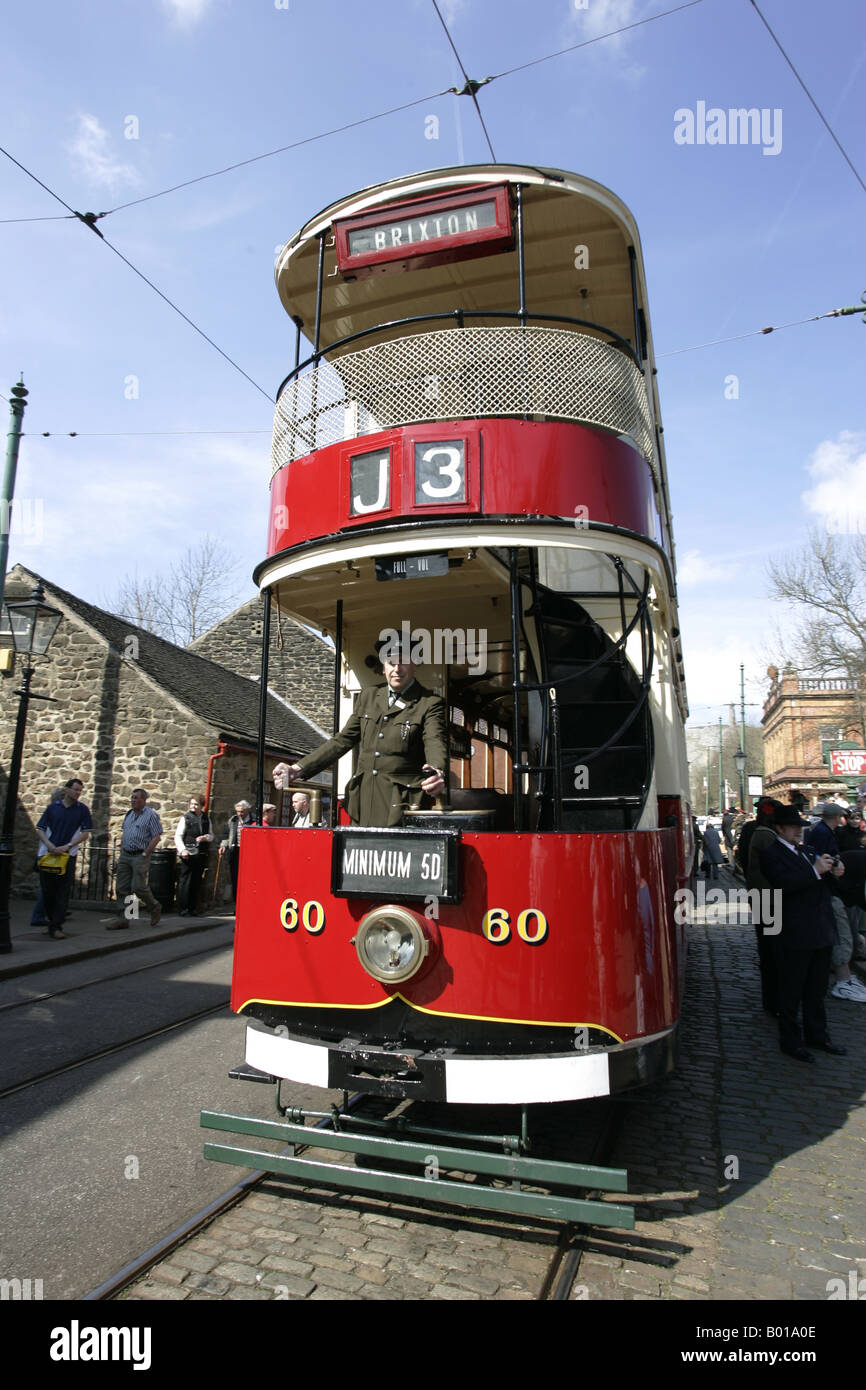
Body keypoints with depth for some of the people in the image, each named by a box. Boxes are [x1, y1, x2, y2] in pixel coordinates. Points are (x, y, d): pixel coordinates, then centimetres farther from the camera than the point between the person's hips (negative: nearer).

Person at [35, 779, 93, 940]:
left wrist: (67, 846, -13)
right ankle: (52, 920, 26)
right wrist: (50, 846, -10)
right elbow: (40, 829, 7)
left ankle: (56, 927, -2)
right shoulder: (52, 807, 8)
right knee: (47, 891, 7)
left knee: (63, 893, -4)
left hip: (68, 855, -2)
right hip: (47, 854, 2)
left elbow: (85, 833, -1)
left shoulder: (83, 810, 3)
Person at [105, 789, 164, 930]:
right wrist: (121, 851, 13)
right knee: (121, 888, 4)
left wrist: (145, 854, -14)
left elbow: (156, 837, -12)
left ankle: (155, 909, 15)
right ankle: (122, 919, 10)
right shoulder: (129, 814, 15)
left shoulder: (151, 815, -7)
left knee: (138, 887, -8)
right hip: (125, 856, 7)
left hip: (140, 856, -7)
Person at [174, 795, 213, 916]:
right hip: (188, 854, -4)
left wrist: (205, 837, -5)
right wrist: (183, 850, -16)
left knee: (196, 883, 8)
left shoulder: (206, 818, 12)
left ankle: (192, 909, 17)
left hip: (201, 855, 4)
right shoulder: (185, 818, 0)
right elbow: (178, 837, -3)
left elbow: (211, 836, 17)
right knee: (184, 882, -3)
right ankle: (182, 910, 3)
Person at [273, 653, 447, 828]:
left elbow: (436, 742, -17)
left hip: (402, 802, -5)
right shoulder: (368, 695, 14)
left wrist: (437, 773, -41)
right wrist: (297, 770, 5)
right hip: (363, 801, 5)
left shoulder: (431, 703, -1)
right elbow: (343, 740, 15)